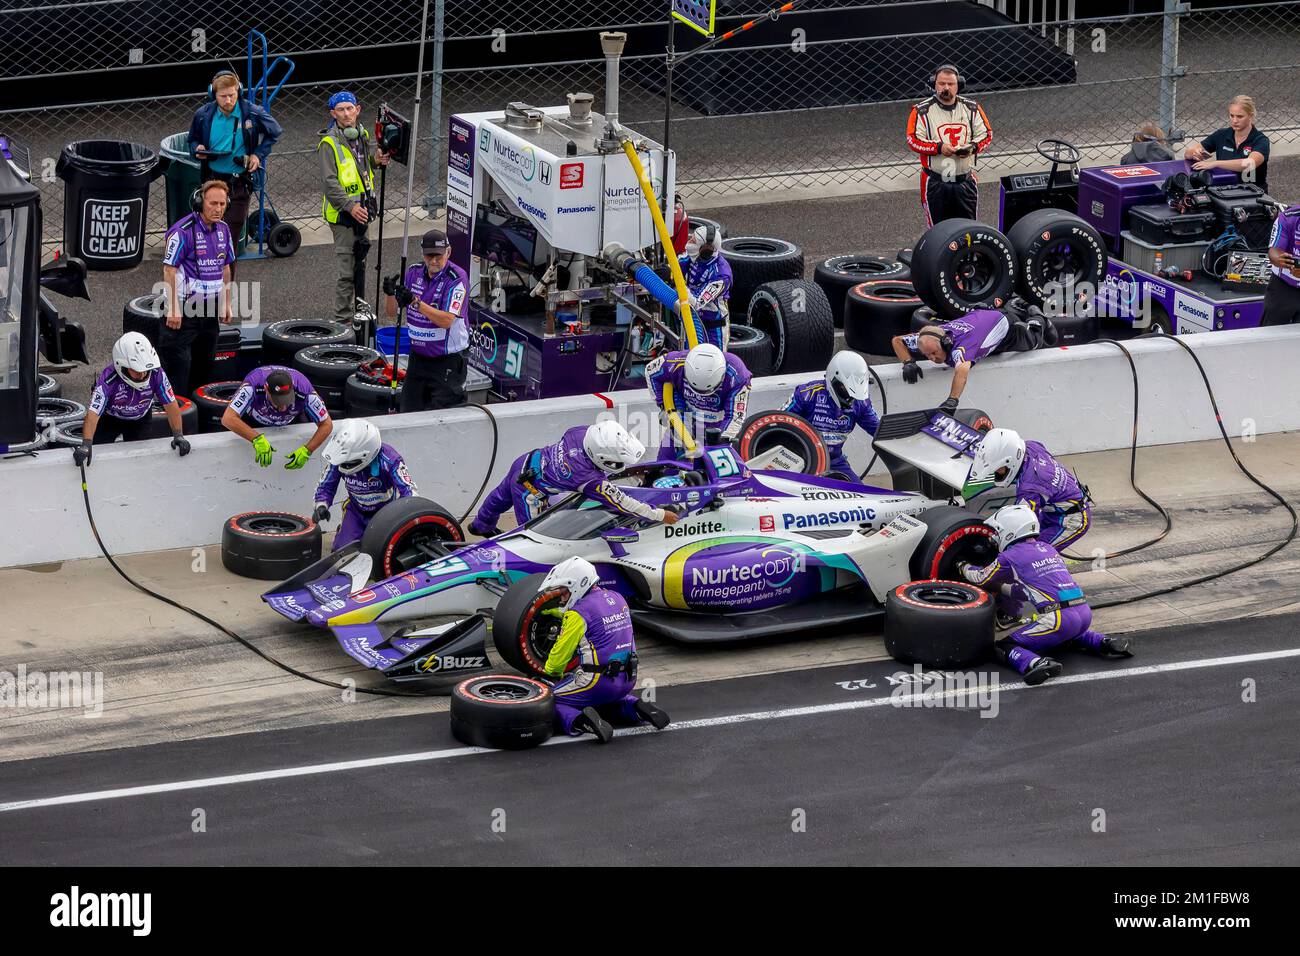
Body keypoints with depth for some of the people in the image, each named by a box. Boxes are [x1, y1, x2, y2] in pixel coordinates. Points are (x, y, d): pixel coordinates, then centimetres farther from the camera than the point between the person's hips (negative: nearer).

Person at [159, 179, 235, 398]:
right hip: (184, 307, -7)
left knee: (206, 362, 14)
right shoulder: (183, 231, -16)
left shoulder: (223, 230, 8)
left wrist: (227, 304, 16)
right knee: (178, 363, -7)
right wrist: (173, 310, -19)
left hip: (210, 306, 7)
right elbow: (169, 270, -16)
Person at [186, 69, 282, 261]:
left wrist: (258, 154, -2)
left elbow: (274, 132, 9)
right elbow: (193, 140, 16)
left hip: (240, 182, -1)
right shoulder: (204, 115, -2)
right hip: (213, 179, 2)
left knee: (232, 236, -2)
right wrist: (197, 150, -8)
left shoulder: (252, 113, -8)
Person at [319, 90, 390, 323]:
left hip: (362, 209, 8)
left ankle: (356, 309, 33)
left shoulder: (362, 134, 8)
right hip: (342, 213, -8)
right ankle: (343, 320, -5)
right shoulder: (329, 143, -16)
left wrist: (376, 160, 2)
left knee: (359, 263, 19)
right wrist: (350, 206, -30)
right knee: (346, 270, -10)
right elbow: (329, 181, -21)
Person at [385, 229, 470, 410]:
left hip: (447, 361, -6)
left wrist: (415, 301, -33)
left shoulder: (457, 278, -14)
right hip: (418, 357, 6)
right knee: (410, 413, 8)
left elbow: (447, 320, -24)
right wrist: (391, 294, -18)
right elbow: (392, 312, 5)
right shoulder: (414, 273, 4)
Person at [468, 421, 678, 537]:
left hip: (526, 462, 8)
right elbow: (622, 503, -30)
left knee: (502, 495, 35)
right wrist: (660, 515, -24)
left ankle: (481, 525, 63)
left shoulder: (582, 431, -22)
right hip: (529, 490, -8)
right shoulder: (592, 481, -37)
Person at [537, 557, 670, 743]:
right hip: (627, 681, 8)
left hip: (597, 681, -8)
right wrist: (561, 614, 32)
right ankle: (636, 708, 10)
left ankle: (579, 721, -25)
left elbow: (561, 652, -7)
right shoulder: (617, 598, 8)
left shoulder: (577, 614, -14)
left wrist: (552, 673, 12)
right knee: (610, 697, 40)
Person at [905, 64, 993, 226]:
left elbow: (986, 134, 7)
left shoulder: (971, 108, 5)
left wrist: (972, 147, -14)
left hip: (966, 181, 3)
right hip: (936, 182, -3)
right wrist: (939, 148, -22)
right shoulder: (922, 111, -5)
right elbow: (913, 140, -9)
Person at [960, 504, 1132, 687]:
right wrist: (1001, 588, 46)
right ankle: (1105, 643, 15)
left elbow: (981, 578, 22)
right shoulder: (1047, 548, 22)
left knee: (1004, 648, -1)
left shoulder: (1009, 557, 2)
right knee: (1068, 633, 41)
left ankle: (1036, 664, -31)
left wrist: (964, 566, 42)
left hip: (1058, 617, -7)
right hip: (1085, 612, 7)